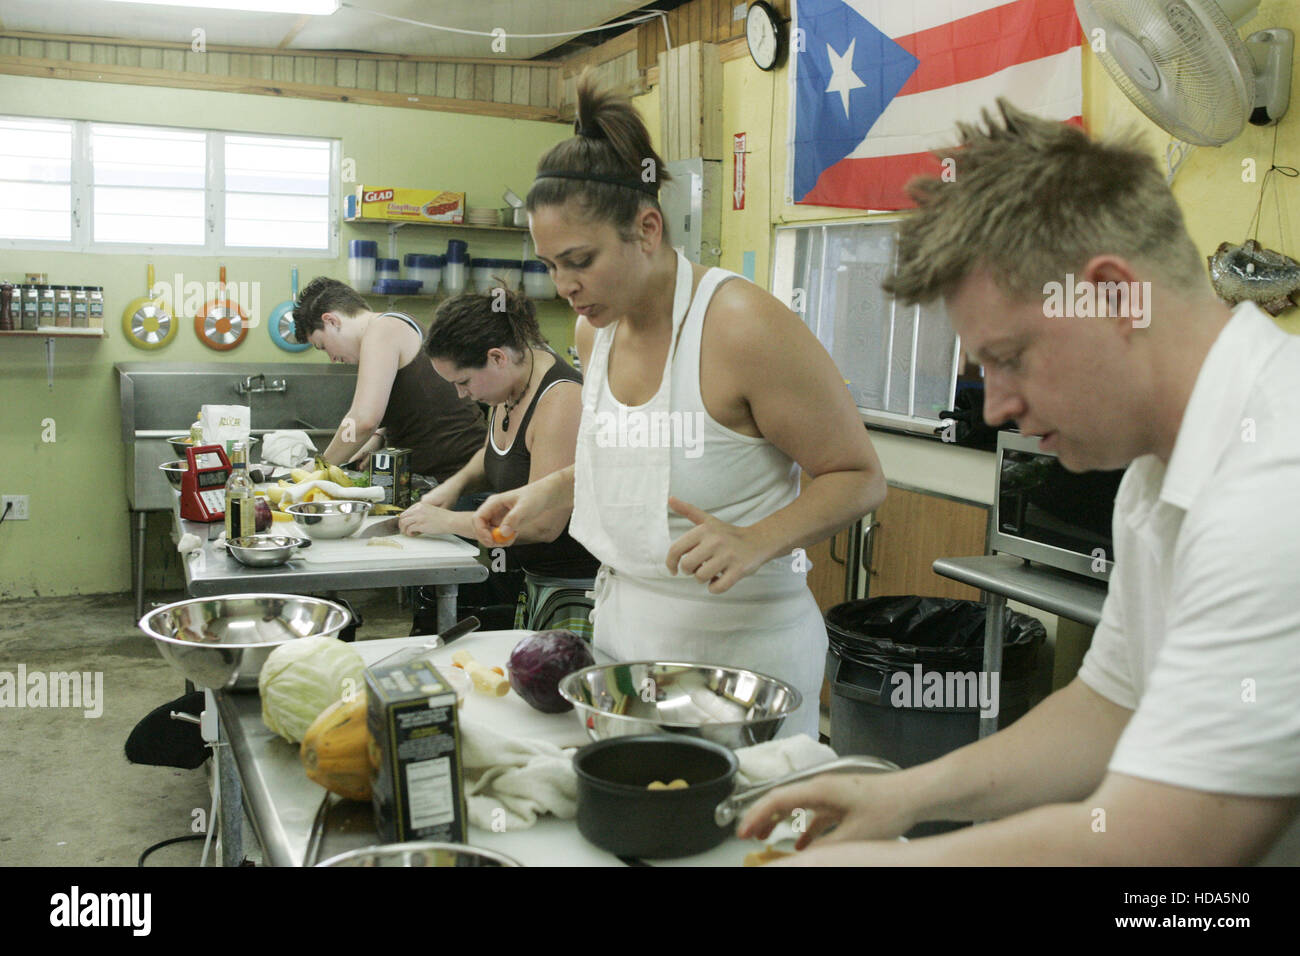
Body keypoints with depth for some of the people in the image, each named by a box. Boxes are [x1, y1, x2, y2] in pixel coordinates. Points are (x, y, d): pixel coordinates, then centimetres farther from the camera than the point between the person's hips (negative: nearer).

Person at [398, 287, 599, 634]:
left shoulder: (562, 402, -23)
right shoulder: (510, 387, 6)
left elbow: (543, 524, -26)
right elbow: (493, 456, 27)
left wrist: (448, 521, -16)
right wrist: (457, 484, 5)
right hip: (533, 580, 9)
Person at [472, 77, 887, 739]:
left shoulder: (744, 326, -20)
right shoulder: (594, 330, 3)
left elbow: (859, 477, -15)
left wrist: (754, 543, -30)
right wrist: (549, 493, 4)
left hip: (739, 645, -6)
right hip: (623, 629, 7)